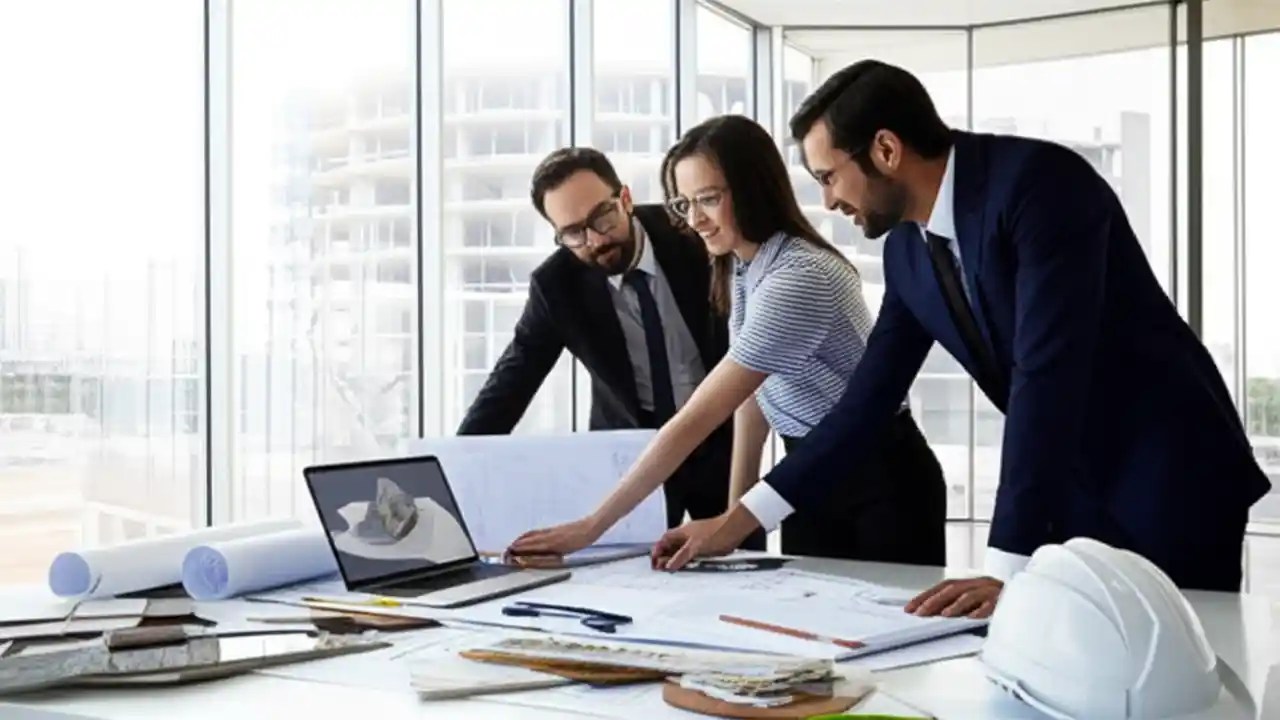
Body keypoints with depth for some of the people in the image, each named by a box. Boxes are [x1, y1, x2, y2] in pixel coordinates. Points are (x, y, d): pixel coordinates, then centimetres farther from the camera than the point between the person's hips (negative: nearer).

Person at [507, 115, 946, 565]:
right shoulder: (739, 262, 2)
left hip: (879, 480, -8)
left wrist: (592, 527, -28)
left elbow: (696, 419, -30)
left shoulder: (799, 278, -27)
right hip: (809, 474, 8)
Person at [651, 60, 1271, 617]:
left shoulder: (1038, 181, -23)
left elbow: (1046, 375, -31)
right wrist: (738, 520, 3)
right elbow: (870, 396, 6)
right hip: (1069, 498, 7)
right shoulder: (907, 248, 2)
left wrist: (1008, 570, -35)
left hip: (1170, 486, -7)